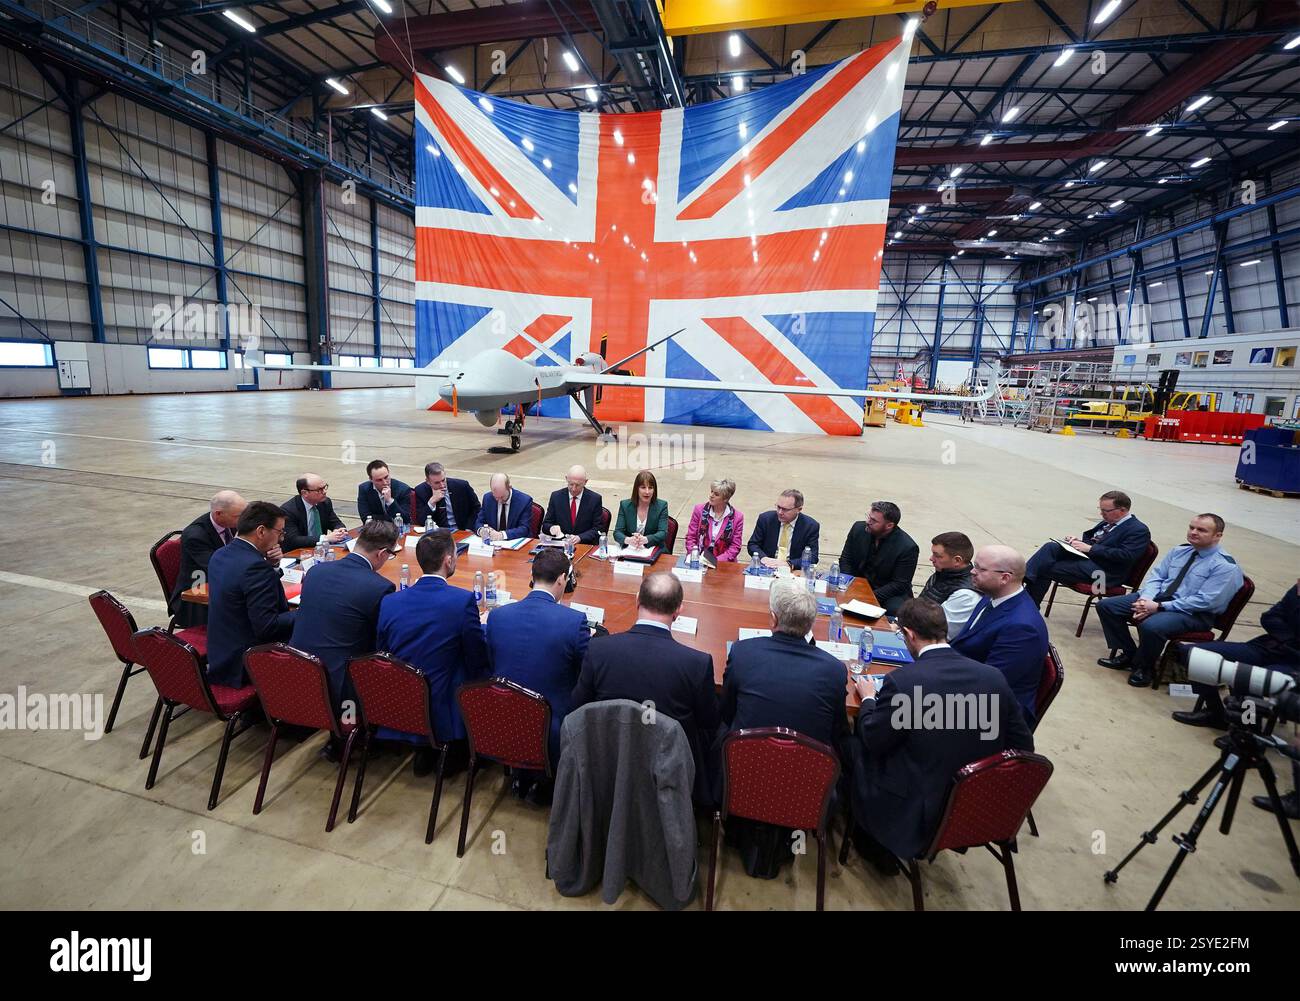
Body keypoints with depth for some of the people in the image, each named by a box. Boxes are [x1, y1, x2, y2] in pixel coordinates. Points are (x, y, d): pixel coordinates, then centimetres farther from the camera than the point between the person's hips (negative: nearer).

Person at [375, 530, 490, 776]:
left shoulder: (388, 602, -5)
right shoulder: (463, 601, -19)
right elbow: (478, 663, -11)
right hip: (443, 714, -5)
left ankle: (424, 751, 27)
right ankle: (457, 754, 26)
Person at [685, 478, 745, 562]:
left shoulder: (737, 517, -2)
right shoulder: (699, 510, 2)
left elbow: (735, 547, -1)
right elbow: (690, 537, 5)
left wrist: (716, 560, -13)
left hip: (723, 563, -1)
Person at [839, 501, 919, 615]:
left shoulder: (908, 548, -19)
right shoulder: (859, 528, -6)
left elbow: (899, 584, -16)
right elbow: (845, 560, 2)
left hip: (889, 592, -4)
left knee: (895, 609, -34)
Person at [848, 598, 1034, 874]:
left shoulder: (901, 680, -25)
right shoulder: (994, 677, -10)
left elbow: (873, 741, -12)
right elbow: (1023, 745, 0)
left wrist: (868, 699, 6)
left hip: (916, 813, -5)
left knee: (855, 746, 17)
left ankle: (876, 843, 29)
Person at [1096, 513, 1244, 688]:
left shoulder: (1226, 566, -11)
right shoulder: (1178, 551, 9)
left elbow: (1205, 601, -18)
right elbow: (1156, 577, 8)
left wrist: (1159, 606, -22)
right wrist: (1145, 599, -13)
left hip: (1193, 613, -7)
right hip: (1157, 598, 7)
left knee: (1150, 626, -36)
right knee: (1106, 605, -8)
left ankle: (1143, 668, -7)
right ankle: (1127, 655, 5)